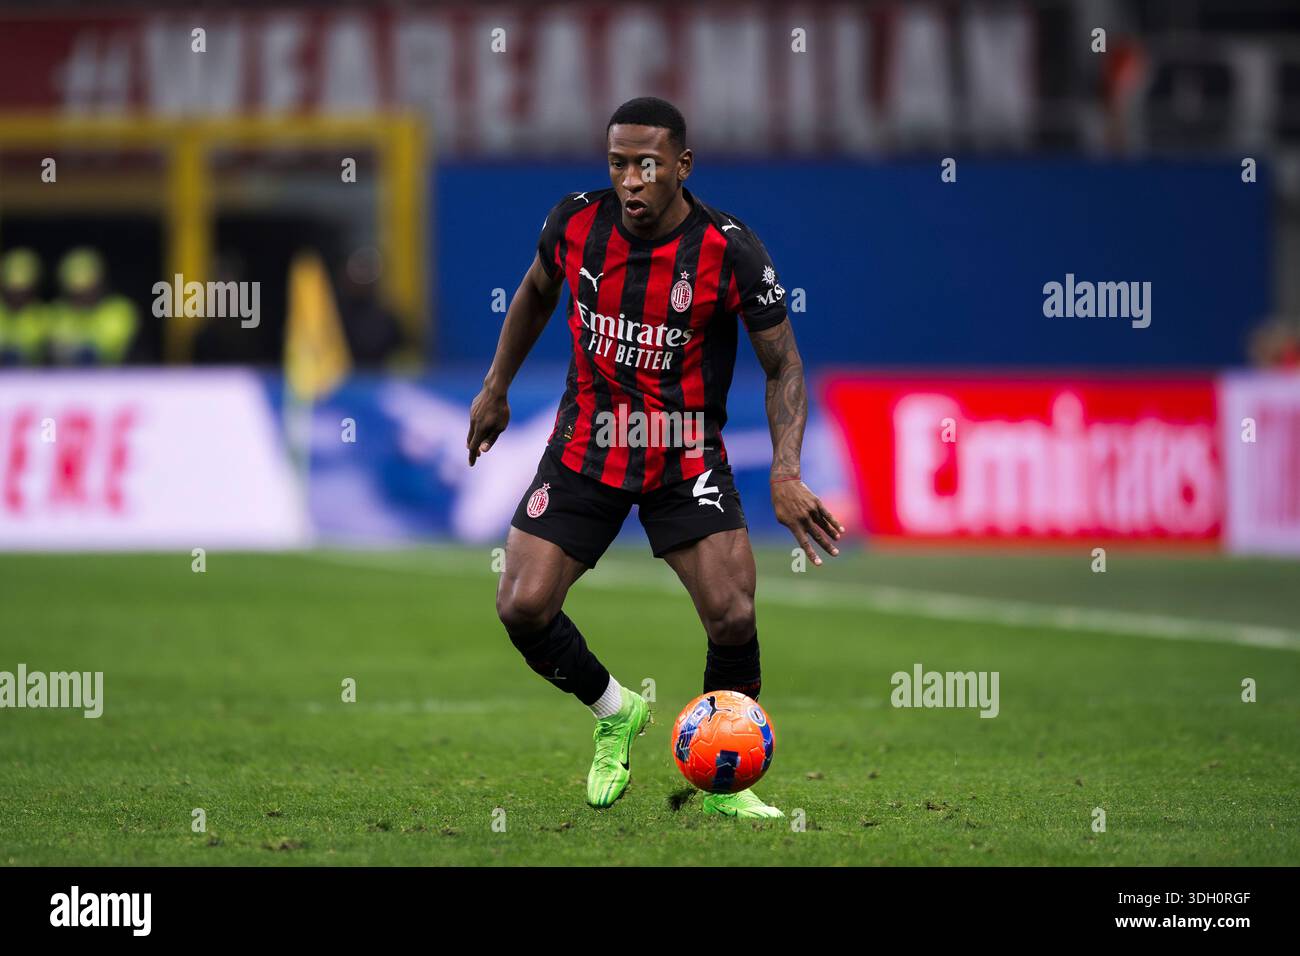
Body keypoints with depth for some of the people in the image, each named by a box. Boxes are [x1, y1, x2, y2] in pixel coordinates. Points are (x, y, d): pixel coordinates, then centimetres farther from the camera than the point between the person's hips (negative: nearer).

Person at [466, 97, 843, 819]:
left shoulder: (730, 251, -17)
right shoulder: (575, 222, -8)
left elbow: (784, 365, -9)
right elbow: (536, 293, 15)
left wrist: (785, 473, -22)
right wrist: (496, 388, 19)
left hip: (686, 456, -2)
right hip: (585, 446, 2)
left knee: (733, 619, -17)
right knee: (522, 608, -10)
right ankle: (614, 714, 20)